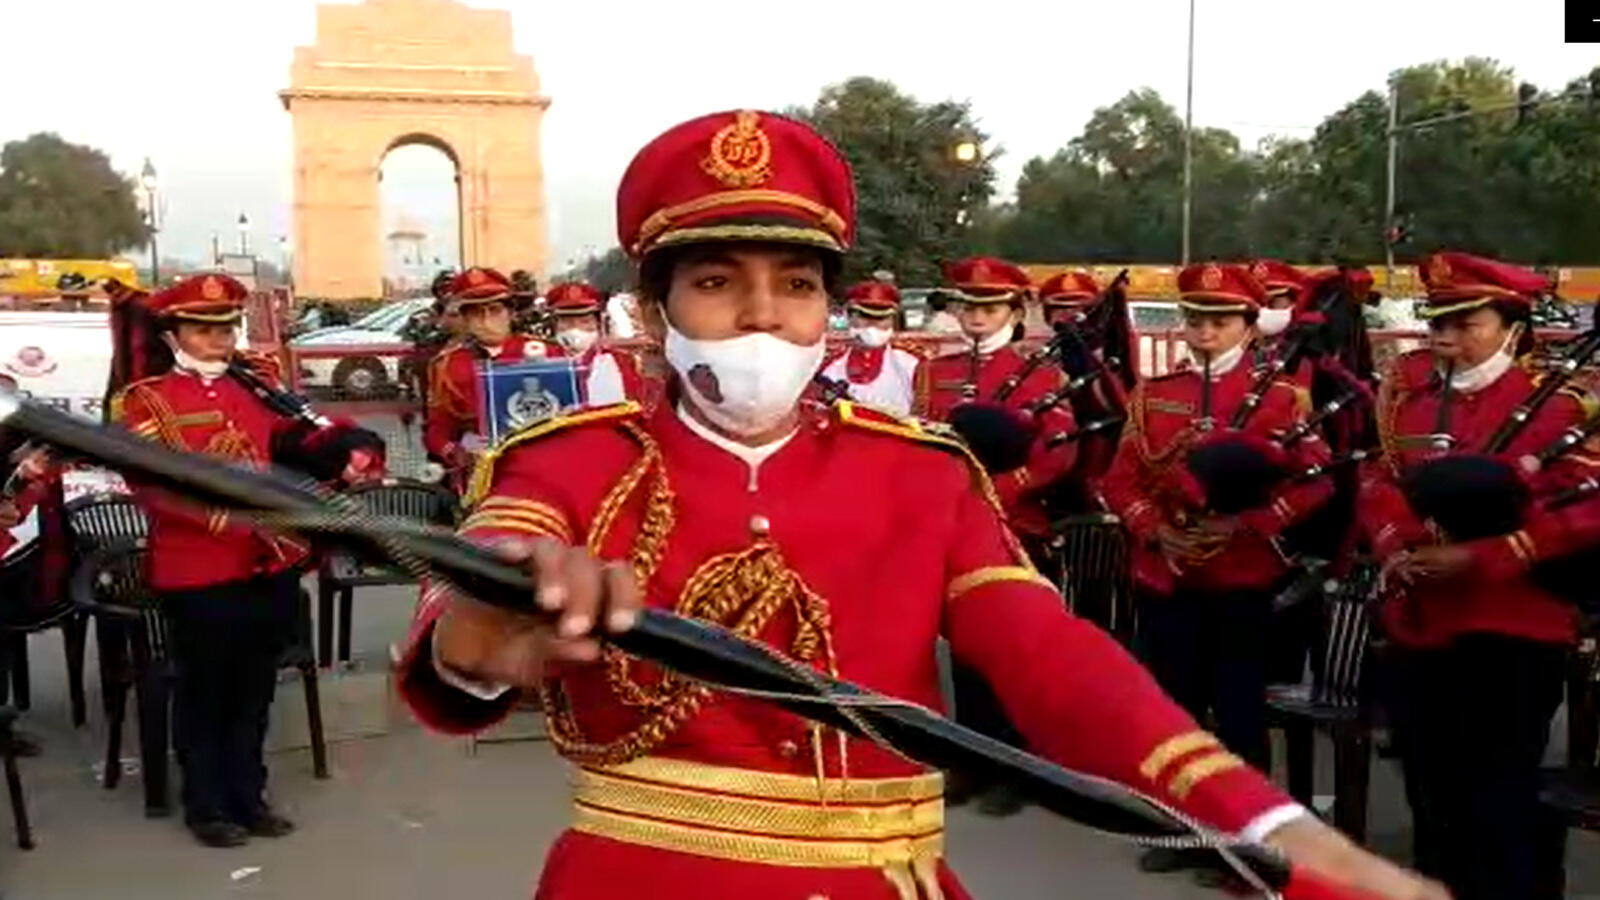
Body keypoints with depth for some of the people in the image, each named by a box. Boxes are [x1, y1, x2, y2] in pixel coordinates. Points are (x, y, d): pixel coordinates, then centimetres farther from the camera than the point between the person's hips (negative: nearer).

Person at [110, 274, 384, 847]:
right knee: (203, 692, 7)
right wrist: (235, 514, -24)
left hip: (272, 564, 5)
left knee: (255, 689, 14)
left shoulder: (258, 382, 12)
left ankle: (247, 795, 27)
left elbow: (298, 444, 16)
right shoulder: (145, 400, -4)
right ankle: (206, 806, 20)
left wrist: (351, 452, -5)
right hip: (198, 574, -5)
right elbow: (153, 484, -15)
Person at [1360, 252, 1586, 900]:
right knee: (1432, 798, 16)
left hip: (1508, 633, -6)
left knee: (1499, 804, 0)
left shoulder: (1553, 404, -5)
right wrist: (1395, 550, -9)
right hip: (1416, 627, 6)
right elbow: (1378, 487, 10)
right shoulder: (1409, 400, 13)